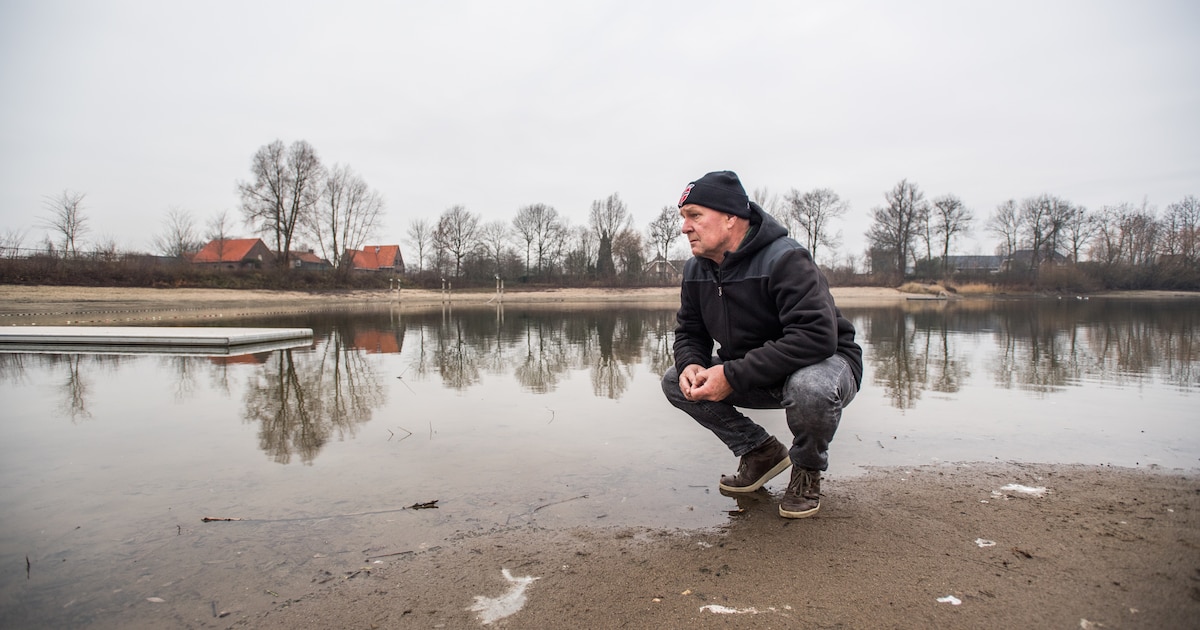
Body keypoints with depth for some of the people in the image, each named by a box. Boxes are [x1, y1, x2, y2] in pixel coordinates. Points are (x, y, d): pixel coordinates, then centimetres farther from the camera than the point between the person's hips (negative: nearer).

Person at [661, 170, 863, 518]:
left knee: (811, 390, -41)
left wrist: (733, 375, -37)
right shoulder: (696, 269, -2)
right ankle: (762, 452, 7)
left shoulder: (785, 259, -26)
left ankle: (807, 469, -5)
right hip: (752, 379, 7)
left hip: (826, 361, -6)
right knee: (675, 381, -7)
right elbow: (689, 332, 8)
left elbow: (817, 336, -37)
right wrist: (691, 364, -18)